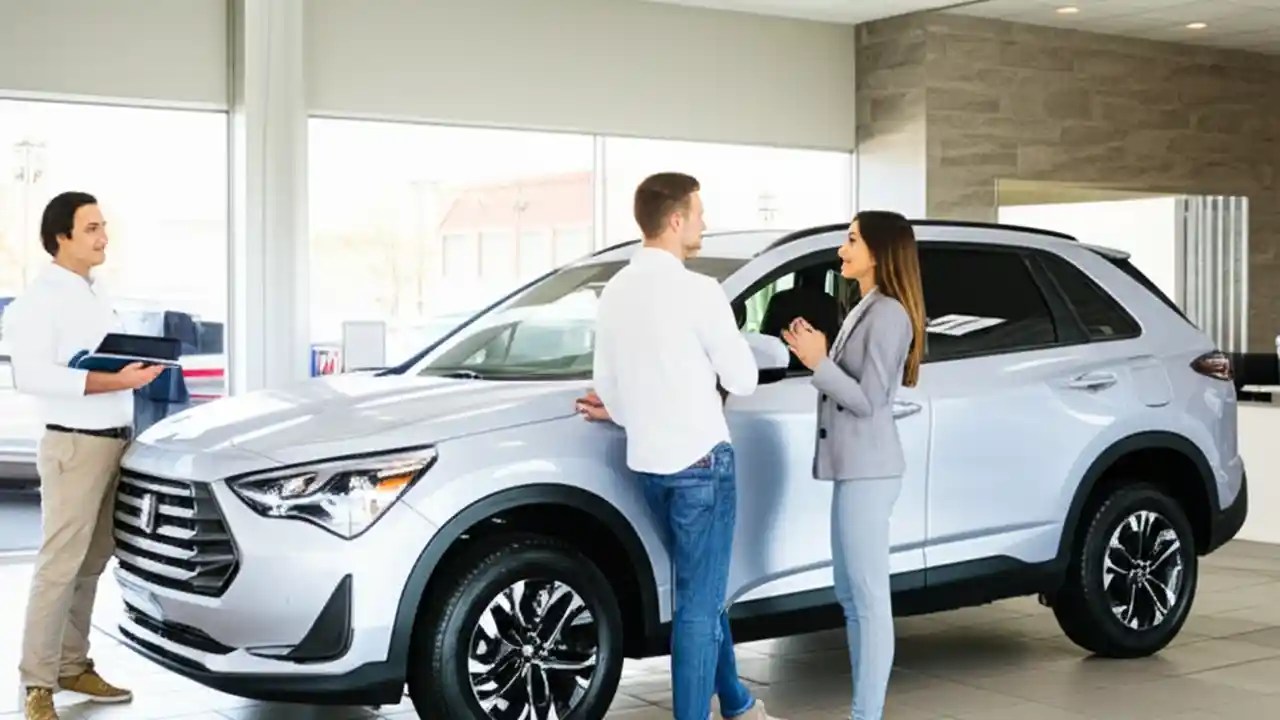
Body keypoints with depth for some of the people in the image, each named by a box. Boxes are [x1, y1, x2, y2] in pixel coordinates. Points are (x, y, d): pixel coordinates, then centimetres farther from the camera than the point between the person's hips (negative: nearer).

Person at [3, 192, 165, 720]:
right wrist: (110, 381, -25)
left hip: (114, 441, 8)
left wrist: (136, 368, 6)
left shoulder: (95, 296, 18)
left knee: (92, 563, 11)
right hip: (74, 444, -8)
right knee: (60, 565, -7)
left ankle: (73, 665, 20)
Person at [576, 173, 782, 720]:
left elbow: (605, 387, 10)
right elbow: (743, 381, -8)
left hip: (648, 463, 8)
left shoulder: (614, 292, 5)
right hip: (701, 460, -8)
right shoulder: (697, 291, -16)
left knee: (701, 592, 21)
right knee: (699, 604, 1)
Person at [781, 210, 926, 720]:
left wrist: (818, 362, -13)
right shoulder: (865, 311, 18)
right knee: (851, 596, 14)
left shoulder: (889, 314, -12)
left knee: (870, 600, -7)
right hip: (853, 469, 11)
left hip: (867, 472, -11)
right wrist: (818, 354, 5)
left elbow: (868, 400, -17)